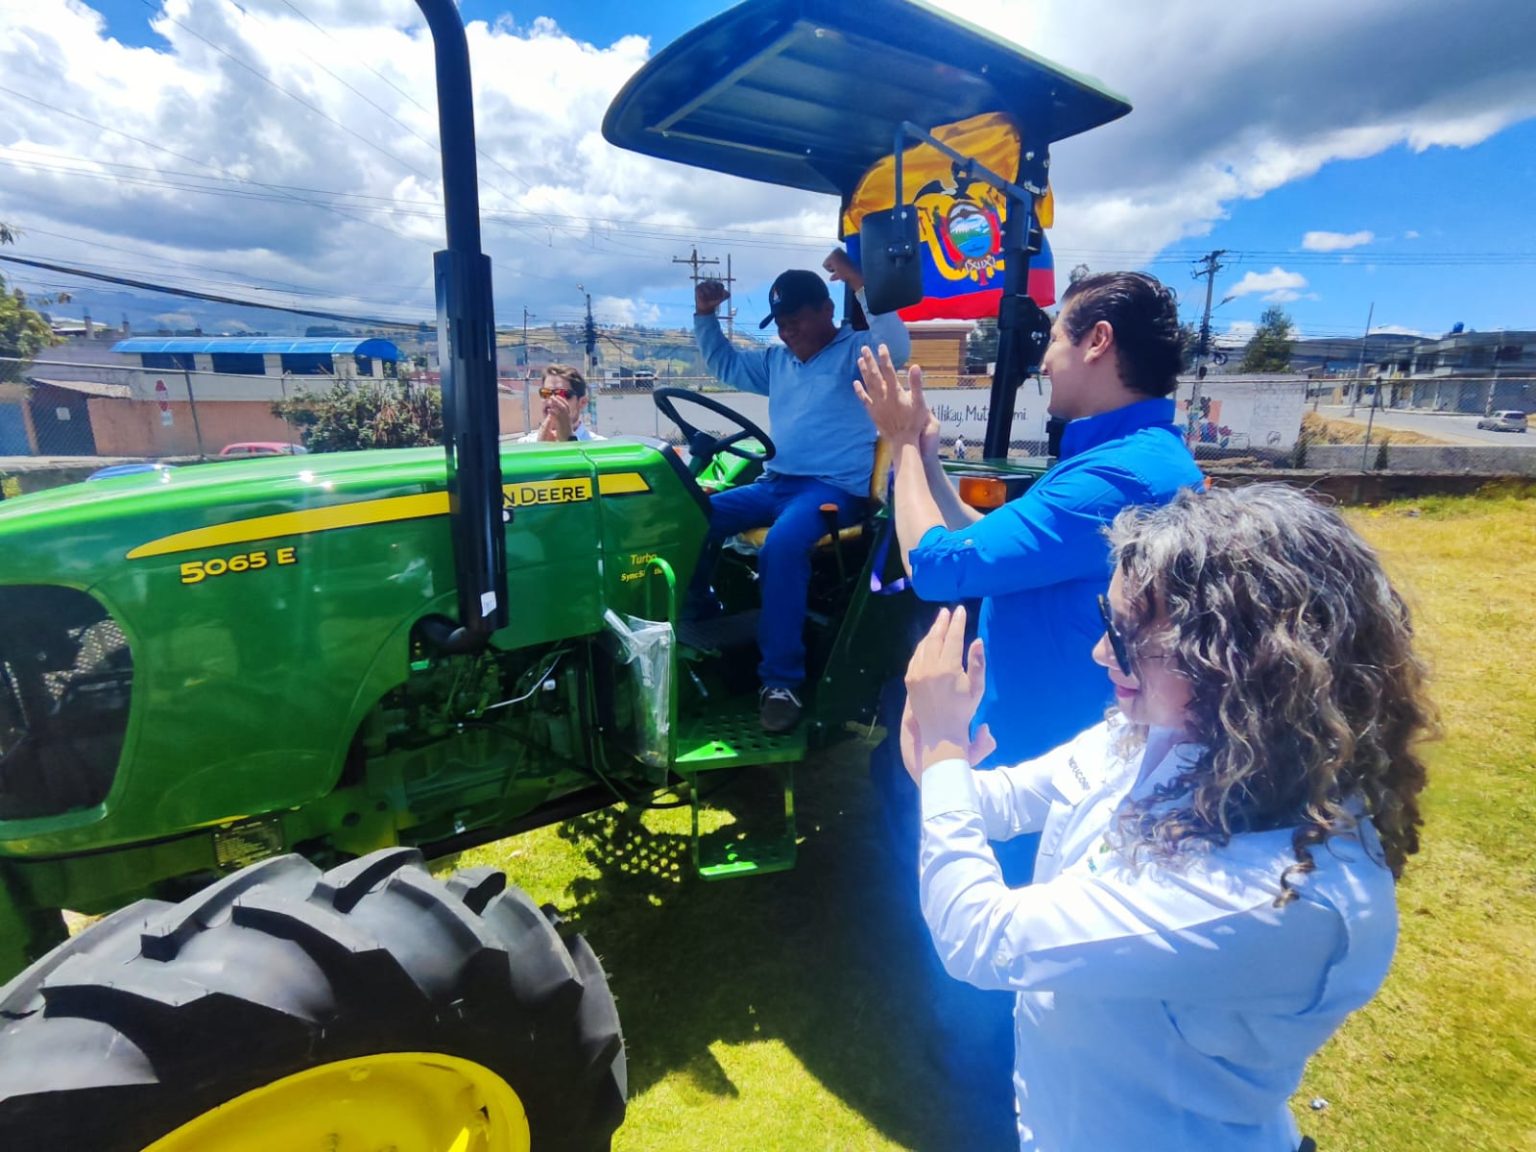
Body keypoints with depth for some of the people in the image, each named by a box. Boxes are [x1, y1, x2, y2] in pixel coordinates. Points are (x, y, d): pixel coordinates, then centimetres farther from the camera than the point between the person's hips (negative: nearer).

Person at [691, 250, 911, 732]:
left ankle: (781, 680, -30)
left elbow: (897, 345, -21)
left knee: (782, 544, -36)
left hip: (835, 487, -8)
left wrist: (858, 282, -23)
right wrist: (705, 315, 18)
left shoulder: (855, 349, 0)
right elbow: (724, 364, 32)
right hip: (776, 482, 8)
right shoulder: (776, 360, 21)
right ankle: (693, 616, 5)